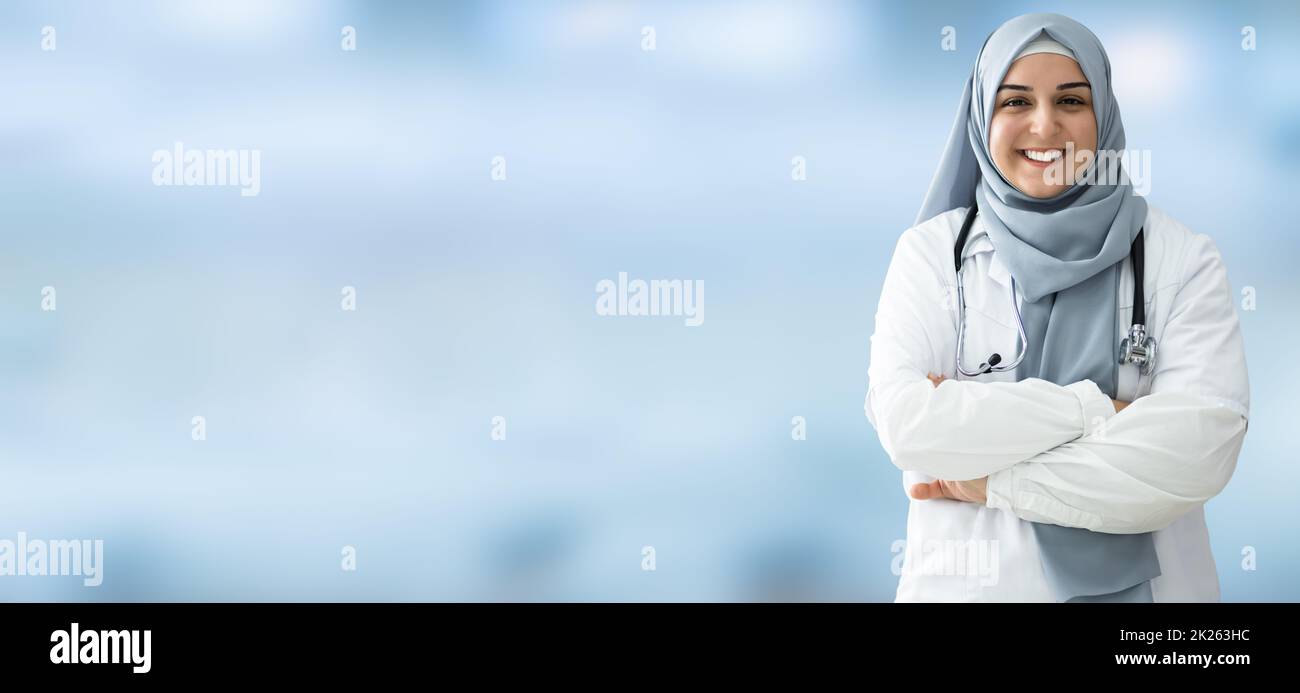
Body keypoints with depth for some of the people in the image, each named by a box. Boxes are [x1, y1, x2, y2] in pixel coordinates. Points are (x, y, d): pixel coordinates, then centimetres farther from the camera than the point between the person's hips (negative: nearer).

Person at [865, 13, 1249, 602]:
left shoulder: (1182, 260, -5)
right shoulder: (931, 251, -3)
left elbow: (1204, 446, -18)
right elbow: (903, 420, -17)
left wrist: (992, 481, -17)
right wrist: (1099, 410, -19)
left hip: (1139, 587, 0)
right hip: (967, 584, 0)